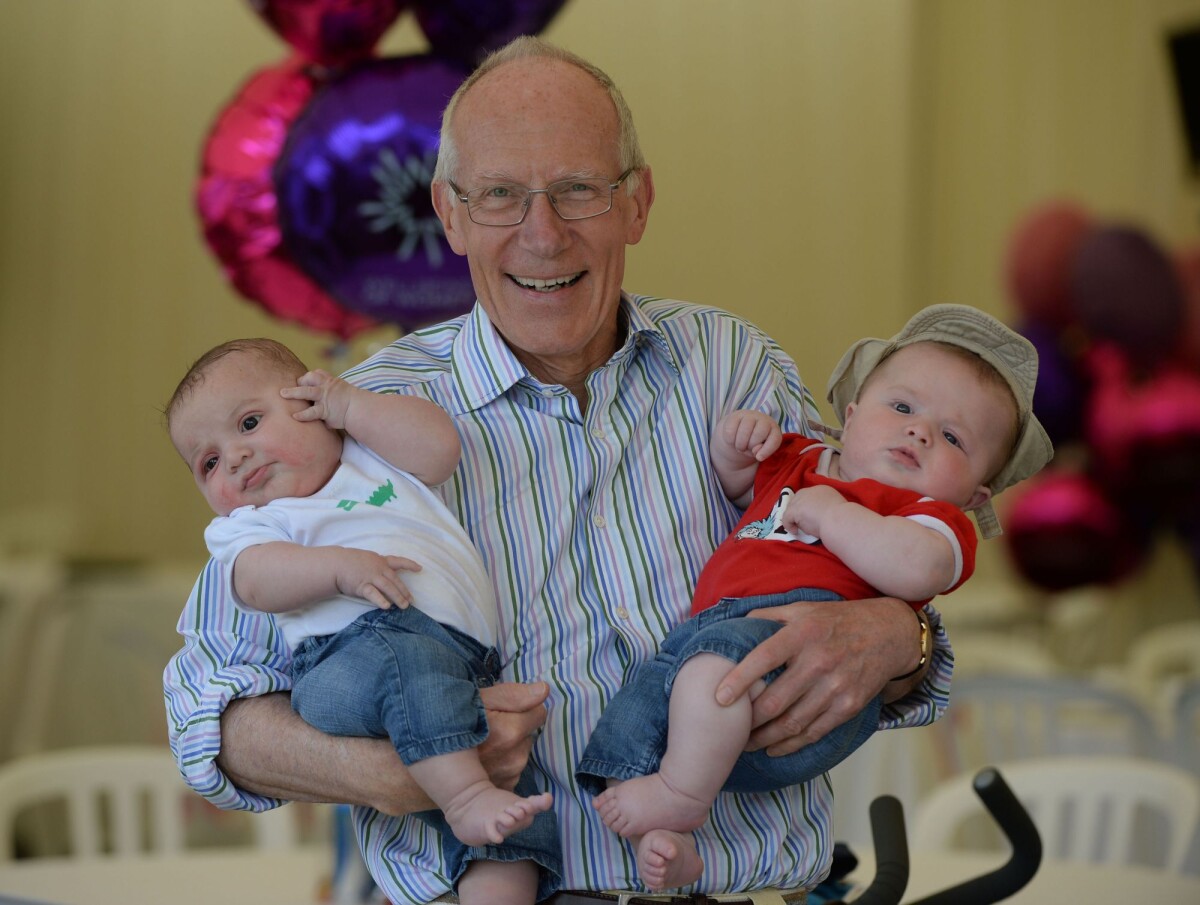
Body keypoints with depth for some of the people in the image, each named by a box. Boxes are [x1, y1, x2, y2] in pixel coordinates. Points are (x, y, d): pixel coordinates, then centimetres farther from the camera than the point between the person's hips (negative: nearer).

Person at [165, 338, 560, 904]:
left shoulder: (368, 455, 31)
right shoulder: (245, 524, 19)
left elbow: (437, 447, 11)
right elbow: (257, 582, -5)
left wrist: (351, 404, 16)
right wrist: (339, 566, -21)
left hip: (466, 668, 4)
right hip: (345, 657, -4)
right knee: (408, 661, -38)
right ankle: (464, 798, -39)